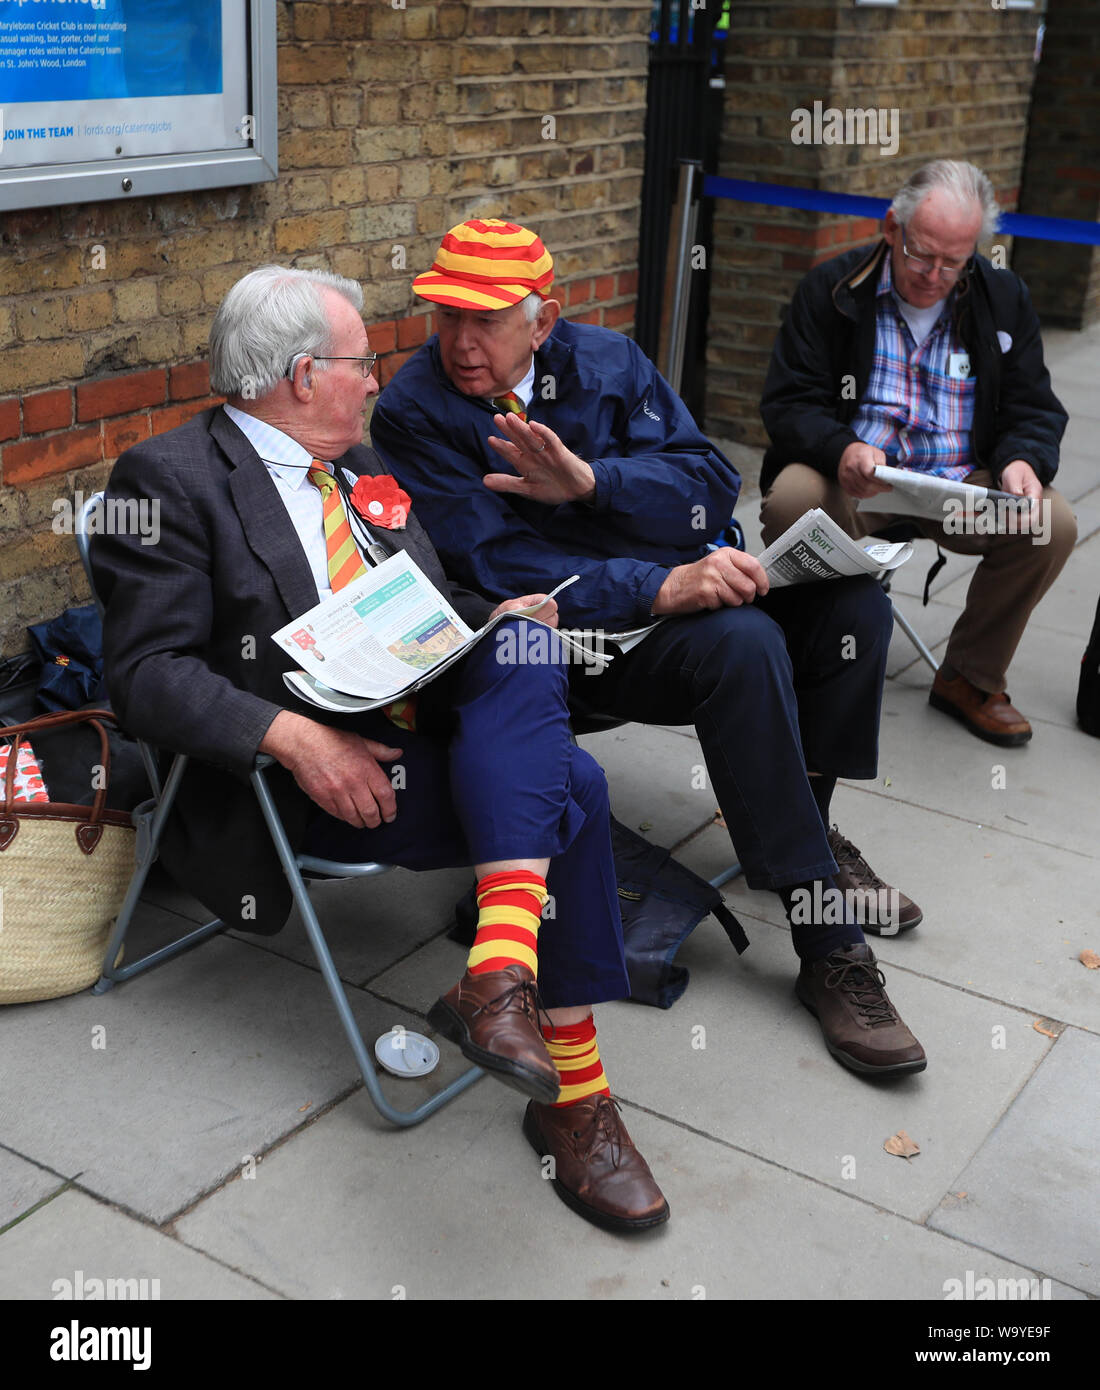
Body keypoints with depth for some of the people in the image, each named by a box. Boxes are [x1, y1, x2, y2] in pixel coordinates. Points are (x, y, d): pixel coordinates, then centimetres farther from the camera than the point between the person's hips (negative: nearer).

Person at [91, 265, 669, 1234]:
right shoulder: (168, 479, -4)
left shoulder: (362, 465, 21)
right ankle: (572, 1089, -21)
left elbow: (439, 605, 26)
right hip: (313, 773, -7)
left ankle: (503, 968, -38)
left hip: (442, 731, 7)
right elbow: (148, 672, -12)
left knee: (523, 653, -26)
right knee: (568, 792, -25)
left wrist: (495, 623, 1)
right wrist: (293, 737, -27)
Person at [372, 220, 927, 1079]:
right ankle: (831, 946, -24)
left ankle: (804, 822, 9)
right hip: (573, 635, -6)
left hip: (682, 583, 6)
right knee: (742, 642, -32)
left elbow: (711, 485, -1)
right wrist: (662, 588, -28)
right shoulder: (415, 413, -7)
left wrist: (589, 482, -20)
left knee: (851, 600, -15)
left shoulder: (607, 361, 7)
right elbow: (497, 566, -17)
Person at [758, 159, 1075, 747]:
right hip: (853, 479, -2)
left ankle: (970, 677, 0)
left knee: (1053, 524, -23)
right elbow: (788, 403, -5)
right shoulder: (831, 290, 0)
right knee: (789, 499, -34)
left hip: (961, 485, 3)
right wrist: (841, 451, -28)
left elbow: (1033, 410, 9)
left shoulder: (1003, 299, 7)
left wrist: (1021, 461, -17)